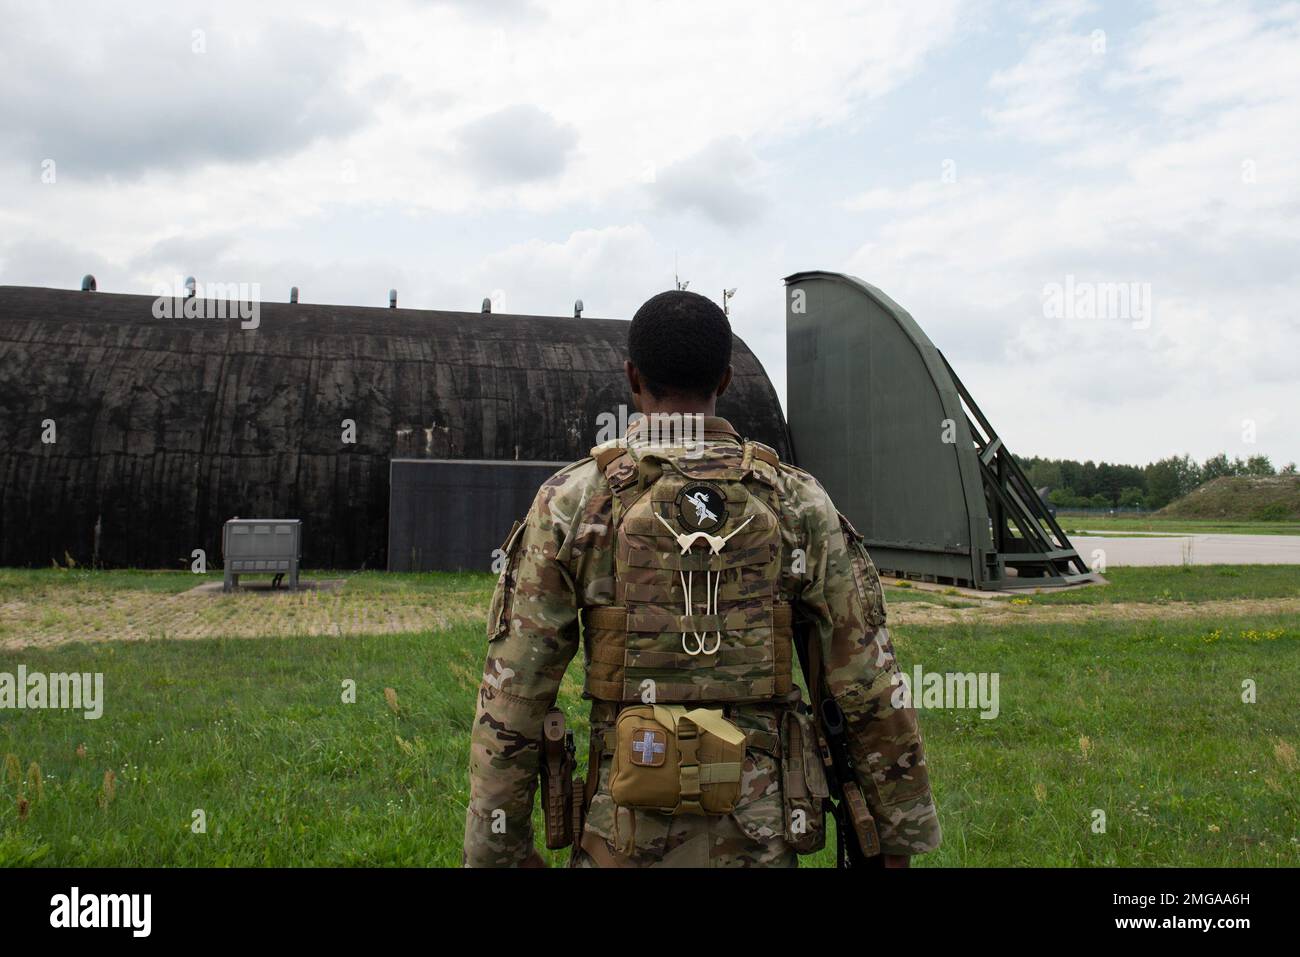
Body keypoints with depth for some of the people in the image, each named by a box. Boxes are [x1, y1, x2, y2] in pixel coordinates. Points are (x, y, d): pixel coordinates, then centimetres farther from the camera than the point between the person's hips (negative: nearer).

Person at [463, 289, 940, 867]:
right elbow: (871, 689, -3)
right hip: (759, 839, 1)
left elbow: (511, 696, -7)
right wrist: (898, 837, 8)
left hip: (626, 836, -1)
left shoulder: (572, 502, -7)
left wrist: (496, 851, 3)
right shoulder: (796, 502, -3)